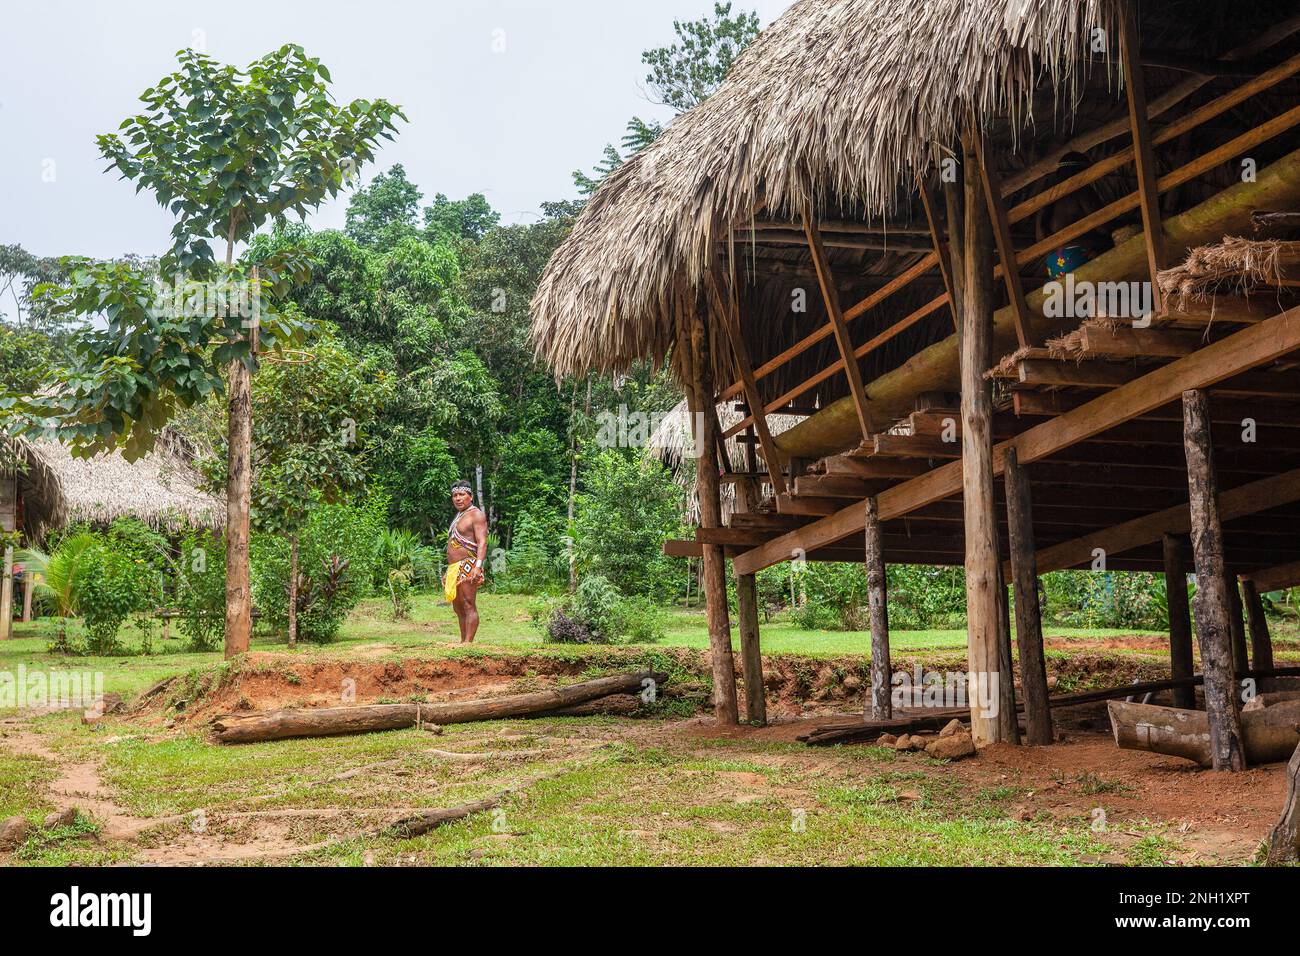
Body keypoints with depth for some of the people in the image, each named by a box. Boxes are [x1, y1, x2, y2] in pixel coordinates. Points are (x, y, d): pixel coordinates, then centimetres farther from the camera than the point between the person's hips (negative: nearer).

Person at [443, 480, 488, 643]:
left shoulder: (476, 514, -5)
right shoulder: (458, 516, 24)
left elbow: (482, 543, -16)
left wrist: (478, 566, -28)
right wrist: (449, 572, 22)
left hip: (467, 567, -10)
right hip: (454, 569, 10)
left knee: (469, 605, -12)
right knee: (458, 608, 10)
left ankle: (468, 642, -15)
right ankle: (462, 641, 14)